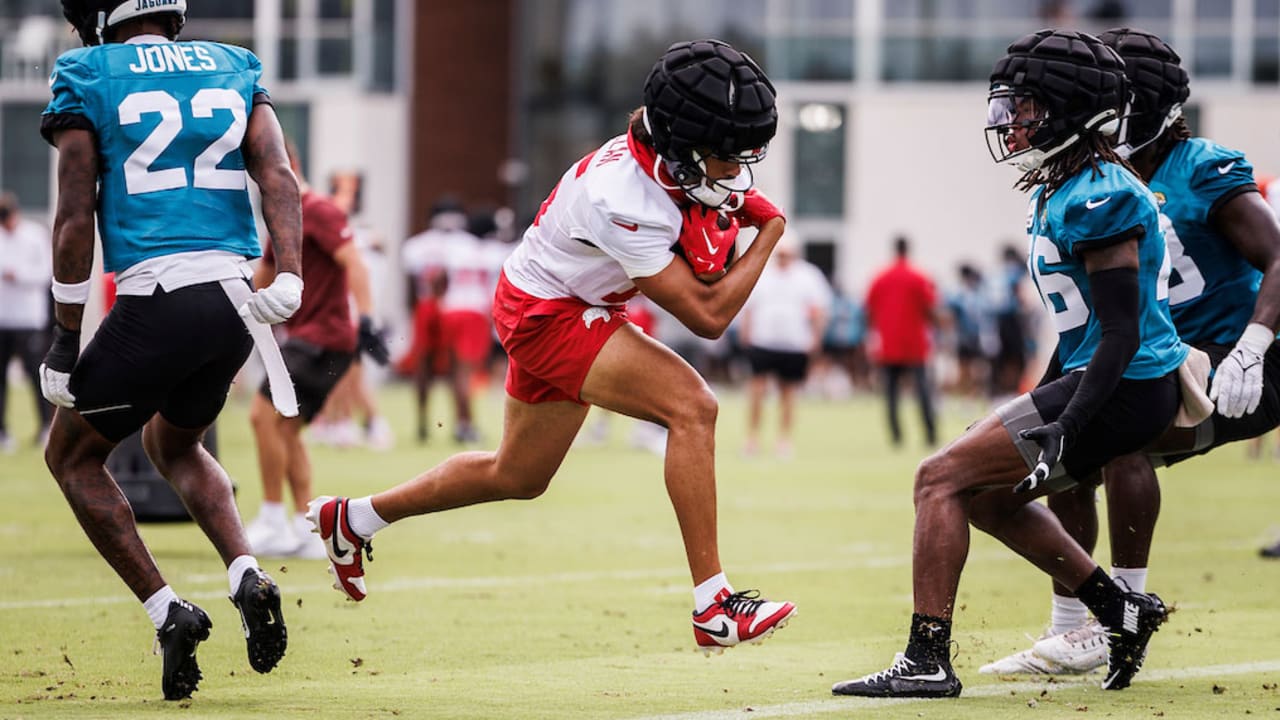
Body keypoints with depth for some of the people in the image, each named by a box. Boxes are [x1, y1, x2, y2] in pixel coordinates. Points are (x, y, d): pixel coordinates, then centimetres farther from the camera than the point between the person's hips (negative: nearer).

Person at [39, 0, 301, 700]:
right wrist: (288, 279, -8)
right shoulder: (233, 68, 15)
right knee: (173, 444, 30)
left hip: (155, 304, -5)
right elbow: (278, 176, 1)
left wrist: (65, 341, 1)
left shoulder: (87, 77, 0)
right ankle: (247, 577, 6)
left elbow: (75, 221, -4)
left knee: (73, 455, 17)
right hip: (234, 301, 5)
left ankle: (167, 613, 3)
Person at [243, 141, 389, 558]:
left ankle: (273, 522, -8)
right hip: (303, 336, 10)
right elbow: (263, 281, 27)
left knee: (264, 415, -13)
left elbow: (354, 263, -21)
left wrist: (365, 321, -31)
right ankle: (305, 531, 10)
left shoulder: (318, 212, -11)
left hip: (323, 339, -10)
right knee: (286, 430, 8)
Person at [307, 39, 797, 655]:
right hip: (549, 316, -10)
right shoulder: (622, 201, -34)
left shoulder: (682, 161, -11)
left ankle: (352, 520, 39)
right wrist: (770, 233, -20)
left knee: (518, 477, 22)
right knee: (691, 406, -25)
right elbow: (707, 315, -30)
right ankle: (713, 608, -24)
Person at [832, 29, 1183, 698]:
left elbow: (1121, 332, -22)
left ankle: (927, 661, -11)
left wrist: (1064, 430, -25)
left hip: (1126, 390, -10)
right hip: (1103, 382, 10)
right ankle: (1121, 611, 21)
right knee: (989, 496, 21)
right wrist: (1039, 407, 27)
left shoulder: (1099, 198, -18)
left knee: (941, 478, -10)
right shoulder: (1061, 192, 14)